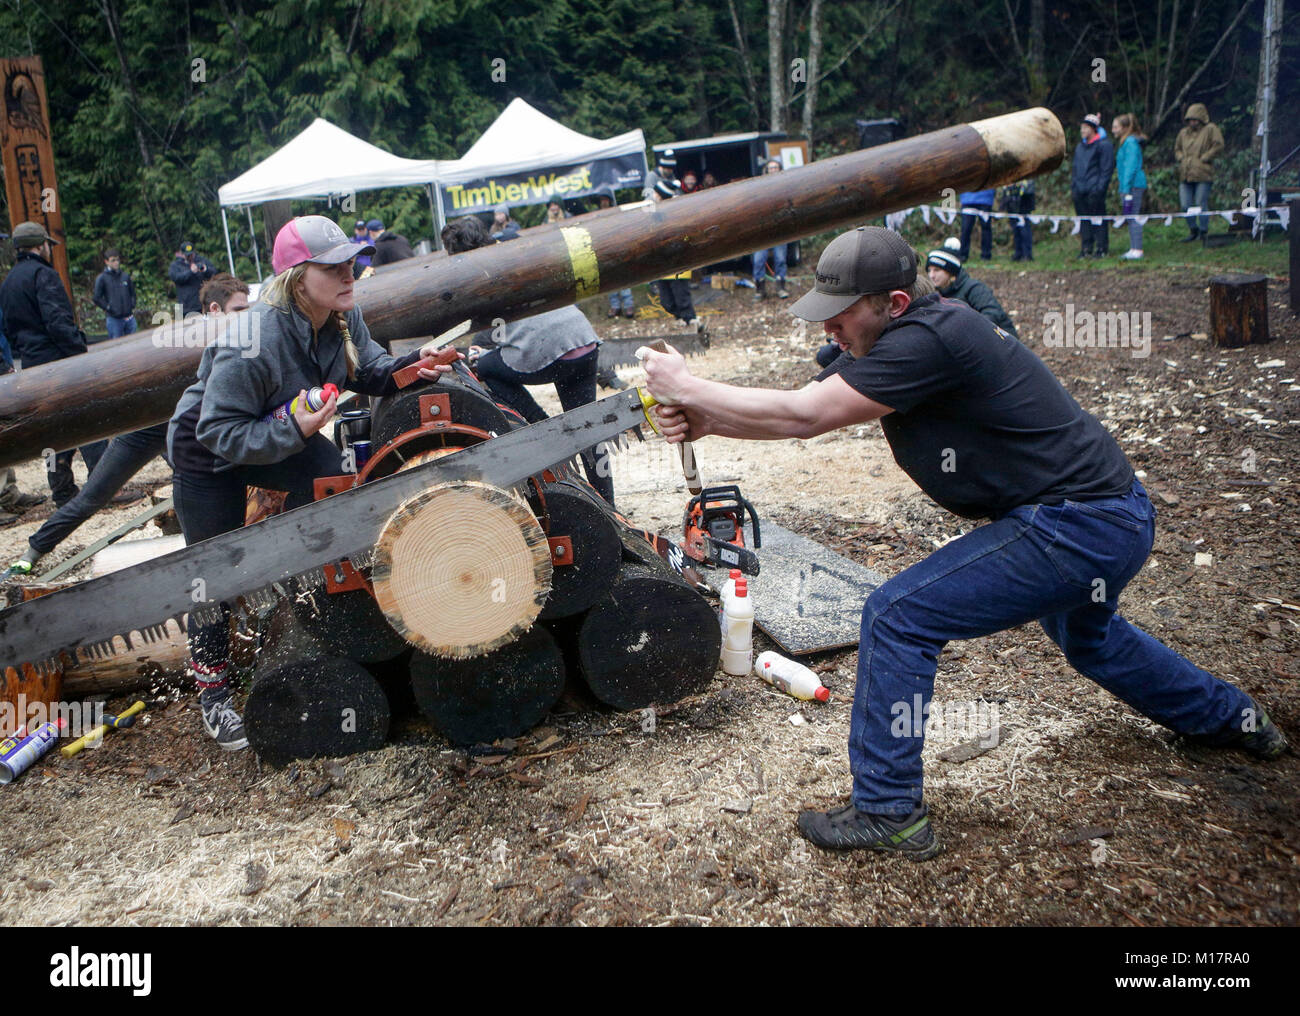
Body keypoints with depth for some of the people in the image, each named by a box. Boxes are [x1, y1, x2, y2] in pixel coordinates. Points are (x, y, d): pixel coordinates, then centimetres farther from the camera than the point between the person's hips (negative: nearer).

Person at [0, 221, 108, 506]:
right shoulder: (42, 274, -10)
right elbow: (58, 322, -21)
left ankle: (63, 493, 13)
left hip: (32, 366, 9)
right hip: (60, 362, -8)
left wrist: (25, 355, 22)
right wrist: (82, 354, -20)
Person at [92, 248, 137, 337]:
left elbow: (132, 293, 21)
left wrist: (132, 306, 8)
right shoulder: (102, 278, -3)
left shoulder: (125, 276, 9)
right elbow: (96, 298, -5)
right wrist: (109, 308, -9)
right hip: (113, 319, -4)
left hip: (129, 318, 4)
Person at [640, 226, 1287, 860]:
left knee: (897, 618, -12)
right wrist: (703, 420, -11)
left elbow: (803, 415, -26)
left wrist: (686, 386, -18)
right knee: (1088, 639, 36)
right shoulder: (887, 340, 4)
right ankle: (1233, 720, 58)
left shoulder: (928, 339, -25)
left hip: (1079, 527, -11)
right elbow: (803, 411, 2)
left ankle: (888, 812, -1)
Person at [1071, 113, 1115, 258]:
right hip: (1080, 191, 7)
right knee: (1084, 220, 8)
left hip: (1094, 191, -7)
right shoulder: (1081, 146, 18)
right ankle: (1086, 248, 14)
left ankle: (1102, 248, 2)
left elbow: (1107, 169, -9)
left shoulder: (1103, 145, -6)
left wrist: (1099, 188, -15)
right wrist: (1073, 185, 14)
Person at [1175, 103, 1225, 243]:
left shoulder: (1211, 129, 1)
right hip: (1185, 175, 6)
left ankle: (1203, 231, 7)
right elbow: (1177, 149, 30)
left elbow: (1218, 147, -7)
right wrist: (1181, 158, 10)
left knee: (1201, 205, -5)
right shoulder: (1183, 132, 18)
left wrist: (1203, 158, -10)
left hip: (1203, 175, -6)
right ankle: (1194, 231, 19)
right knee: (1186, 205, 4)